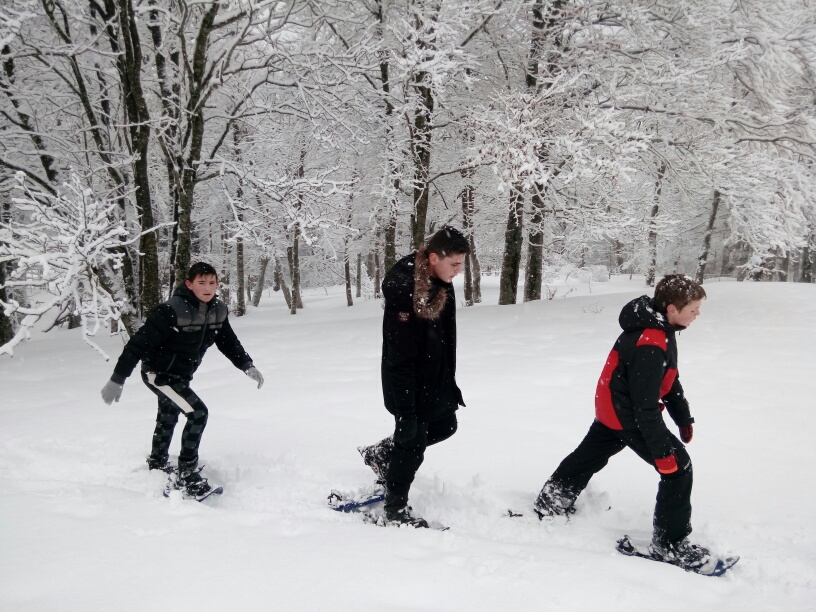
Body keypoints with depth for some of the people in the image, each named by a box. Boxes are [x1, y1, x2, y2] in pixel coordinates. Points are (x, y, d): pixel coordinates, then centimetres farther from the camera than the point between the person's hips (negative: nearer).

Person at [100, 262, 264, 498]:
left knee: (168, 419, 27)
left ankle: (157, 464, 51)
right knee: (198, 413, -19)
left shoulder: (218, 311, -11)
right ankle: (187, 475, -8)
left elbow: (229, 342, 3)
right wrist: (117, 380, -27)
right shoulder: (171, 311, -31)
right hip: (158, 373, -8)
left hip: (181, 376, 8)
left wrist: (248, 366, -11)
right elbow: (137, 344, -28)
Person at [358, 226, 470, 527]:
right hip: (408, 382, -9)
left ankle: (380, 455, 37)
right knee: (412, 441, 4)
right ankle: (396, 510, 24)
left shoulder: (442, 285, -1)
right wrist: (405, 409, -25)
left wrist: (450, 383, 17)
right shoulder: (403, 289, -28)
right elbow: (399, 356, -27)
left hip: (435, 379, 9)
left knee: (444, 426, 21)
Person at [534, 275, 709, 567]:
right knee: (678, 467, -7)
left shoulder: (659, 329, 2)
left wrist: (684, 418, 18)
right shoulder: (651, 346, -31)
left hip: (612, 410, 10)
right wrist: (662, 450, -26)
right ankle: (669, 542, 2)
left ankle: (549, 505, 41)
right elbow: (646, 406, -30)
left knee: (587, 457, 24)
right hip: (629, 417, -10)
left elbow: (668, 379, 14)